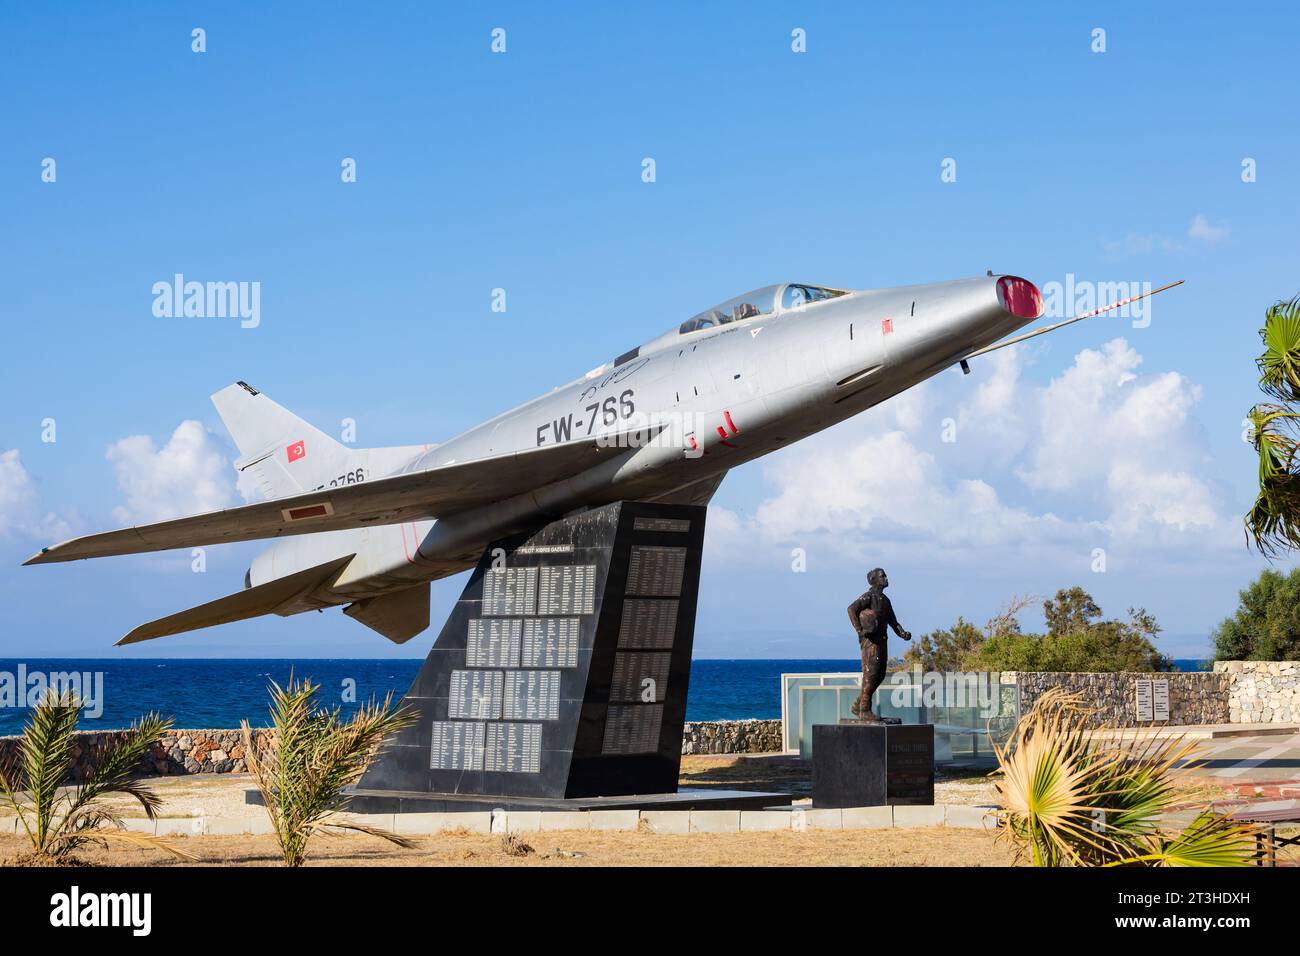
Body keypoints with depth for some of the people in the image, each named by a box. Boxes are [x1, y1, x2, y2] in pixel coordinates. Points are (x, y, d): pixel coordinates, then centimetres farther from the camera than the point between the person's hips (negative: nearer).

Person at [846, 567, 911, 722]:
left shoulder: (885, 600, 19)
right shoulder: (869, 596, -7)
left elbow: (893, 622, 17)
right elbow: (852, 609, -21)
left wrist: (903, 634, -2)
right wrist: (859, 630, -26)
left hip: (882, 641, 9)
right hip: (870, 641, -9)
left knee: (879, 676, 9)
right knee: (870, 674, -10)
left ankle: (858, 706, 17)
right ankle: (865, 711, -7)